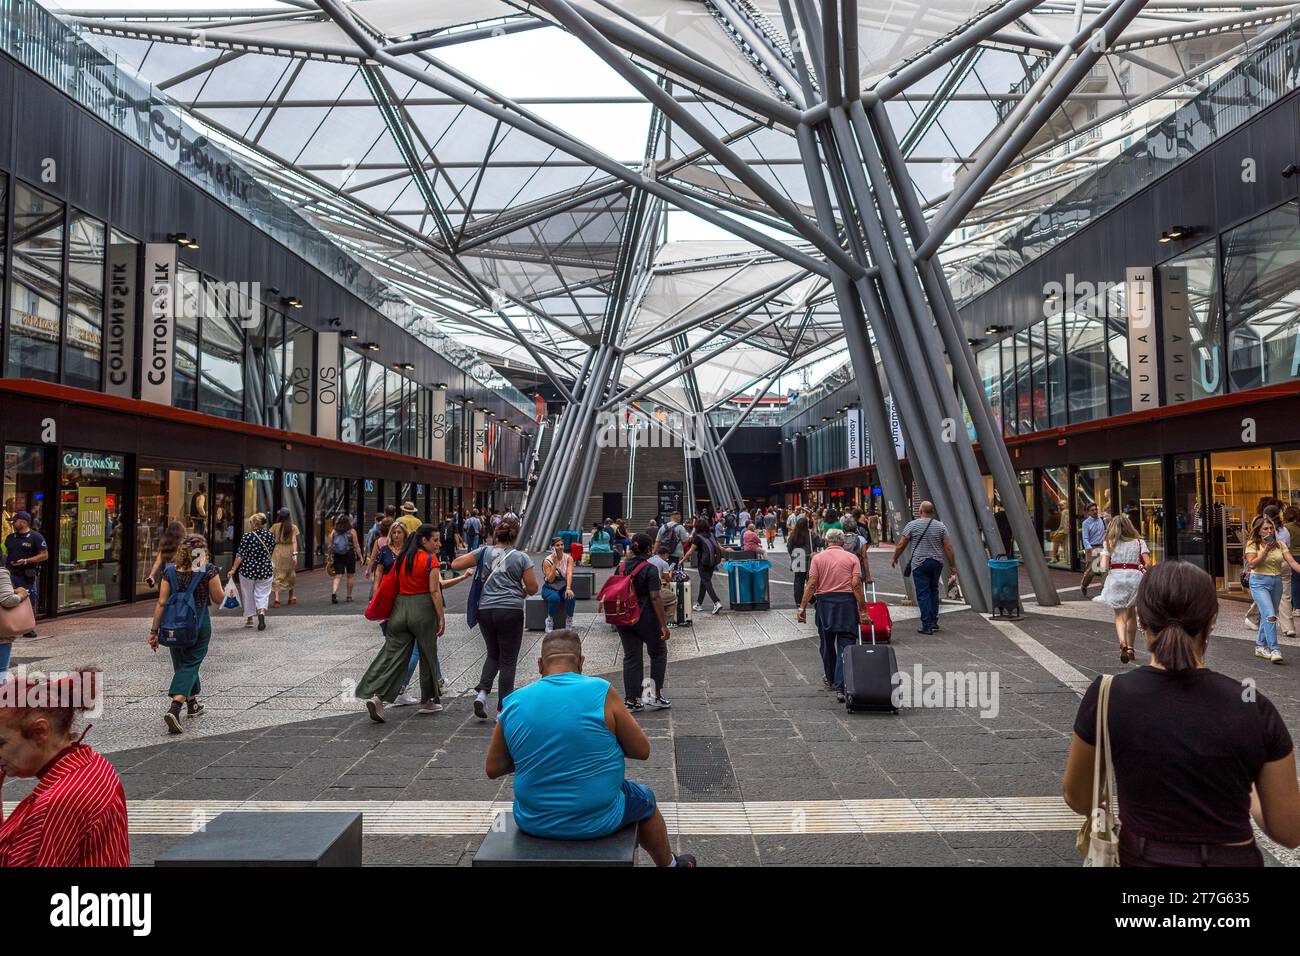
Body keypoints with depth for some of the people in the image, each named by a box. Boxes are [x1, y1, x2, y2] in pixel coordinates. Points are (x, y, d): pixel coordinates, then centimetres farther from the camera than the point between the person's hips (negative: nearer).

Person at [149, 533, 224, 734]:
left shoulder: (170, 571, 0)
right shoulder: (209, 570, -10)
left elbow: (161, 603, -3)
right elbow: (218, 599, -4)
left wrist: (154, 630, 2)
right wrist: (218, 582, 12)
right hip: (199, 625, -4)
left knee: (182, 664, 20)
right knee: (190, 665, -1)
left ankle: (192, 704, 38)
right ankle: (174, 709, -20)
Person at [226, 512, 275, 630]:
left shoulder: (247, 536, -13)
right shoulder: (270, 536, -3)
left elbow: (240, 555, -12)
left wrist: (233, 570, -4)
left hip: (247, 569, -2)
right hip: (265, 570, 2)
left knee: (248, 594, 14)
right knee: (262, 594, 7)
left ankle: (249, 618, 22)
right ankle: (261, 613, -18)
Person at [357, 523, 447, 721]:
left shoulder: (401, 559, 10)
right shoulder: (430, 560, -8)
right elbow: (434, 591, -13)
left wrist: (389, 612, 19)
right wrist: (441, 617, -10)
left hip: (400, 607, 5)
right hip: (422, 608, -5)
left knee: (393, 654, 3)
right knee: (427, 655, 9)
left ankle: (376, 695, -14)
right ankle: (428, 701, 20)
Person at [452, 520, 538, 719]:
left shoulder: (484, 552, 4)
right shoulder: (521, 557, 0)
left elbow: (455, 564, 5)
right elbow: (533, 588, 1)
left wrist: (473, 566, 20)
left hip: (485, 610, 3)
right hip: (511, 611, -3)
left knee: (493, 654, 21)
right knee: (508, 660, 5)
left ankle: (482, 692, 2)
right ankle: (503, 708, 6)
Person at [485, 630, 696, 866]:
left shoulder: (513, 703, -8)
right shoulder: (601, 692, -16)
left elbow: (493, 769, 1)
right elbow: (642, 751, -8)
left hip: (533, 824, 3)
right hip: (597, 823, -3)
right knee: (644, 798, 28)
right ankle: (669, 864, 49)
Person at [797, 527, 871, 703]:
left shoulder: (818, 558, 4)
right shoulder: (852, 558, 3)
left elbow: (811, 584, -4)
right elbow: (856, 585, -6)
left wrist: (802, 607, -3)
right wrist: (863, 611, -4)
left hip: (824, 603, 1)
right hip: (847, 602, -1)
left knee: (827, 644, 19)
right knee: (845, 646, -2)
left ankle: (830, 679, 38)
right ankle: (841, 687, -11)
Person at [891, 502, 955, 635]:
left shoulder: (912, 525, -5)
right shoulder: (940, 526, 3)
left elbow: (901, 545, -4)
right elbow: (948, 547, 2)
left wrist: (895, 559, 10)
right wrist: (952, 564, 10)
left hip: (919, 563, -3)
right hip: (937, 563, 4)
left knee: (923, 594, -2)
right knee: (933, 591, 19)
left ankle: (927, 625, -4)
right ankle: (934, 622, 21)